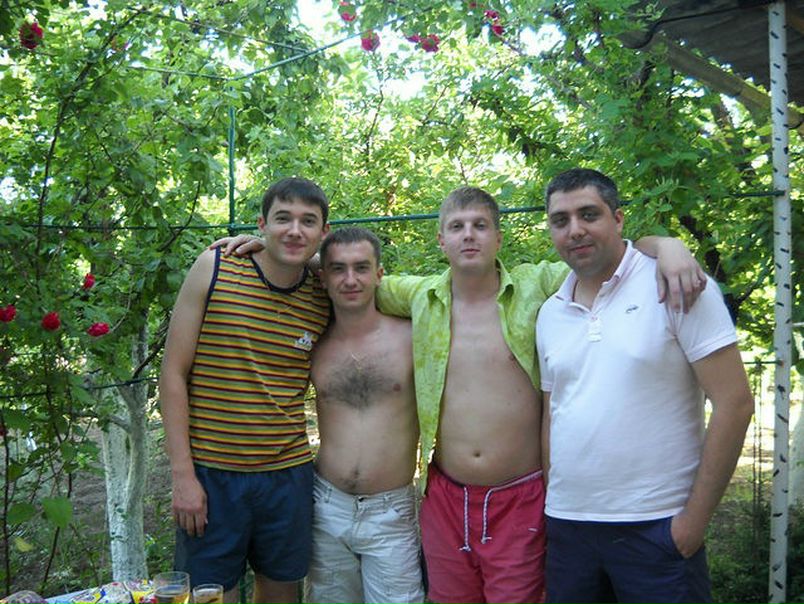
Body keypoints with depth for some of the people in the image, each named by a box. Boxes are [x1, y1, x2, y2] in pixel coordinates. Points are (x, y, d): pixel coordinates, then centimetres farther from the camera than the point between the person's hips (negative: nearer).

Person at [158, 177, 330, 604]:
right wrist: (182, 475, -9)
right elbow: (173, 373, -6)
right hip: (210, 475, -2)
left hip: (288, 474, 3)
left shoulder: (323, 299, 1)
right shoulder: (213, 269, -7)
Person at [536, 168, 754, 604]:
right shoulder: (550, 313, 8)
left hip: (655, 526, -4)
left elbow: (734, 404, -11)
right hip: (565, 524, 5)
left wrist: (694, 518, -12)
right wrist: (549, 506, 7)